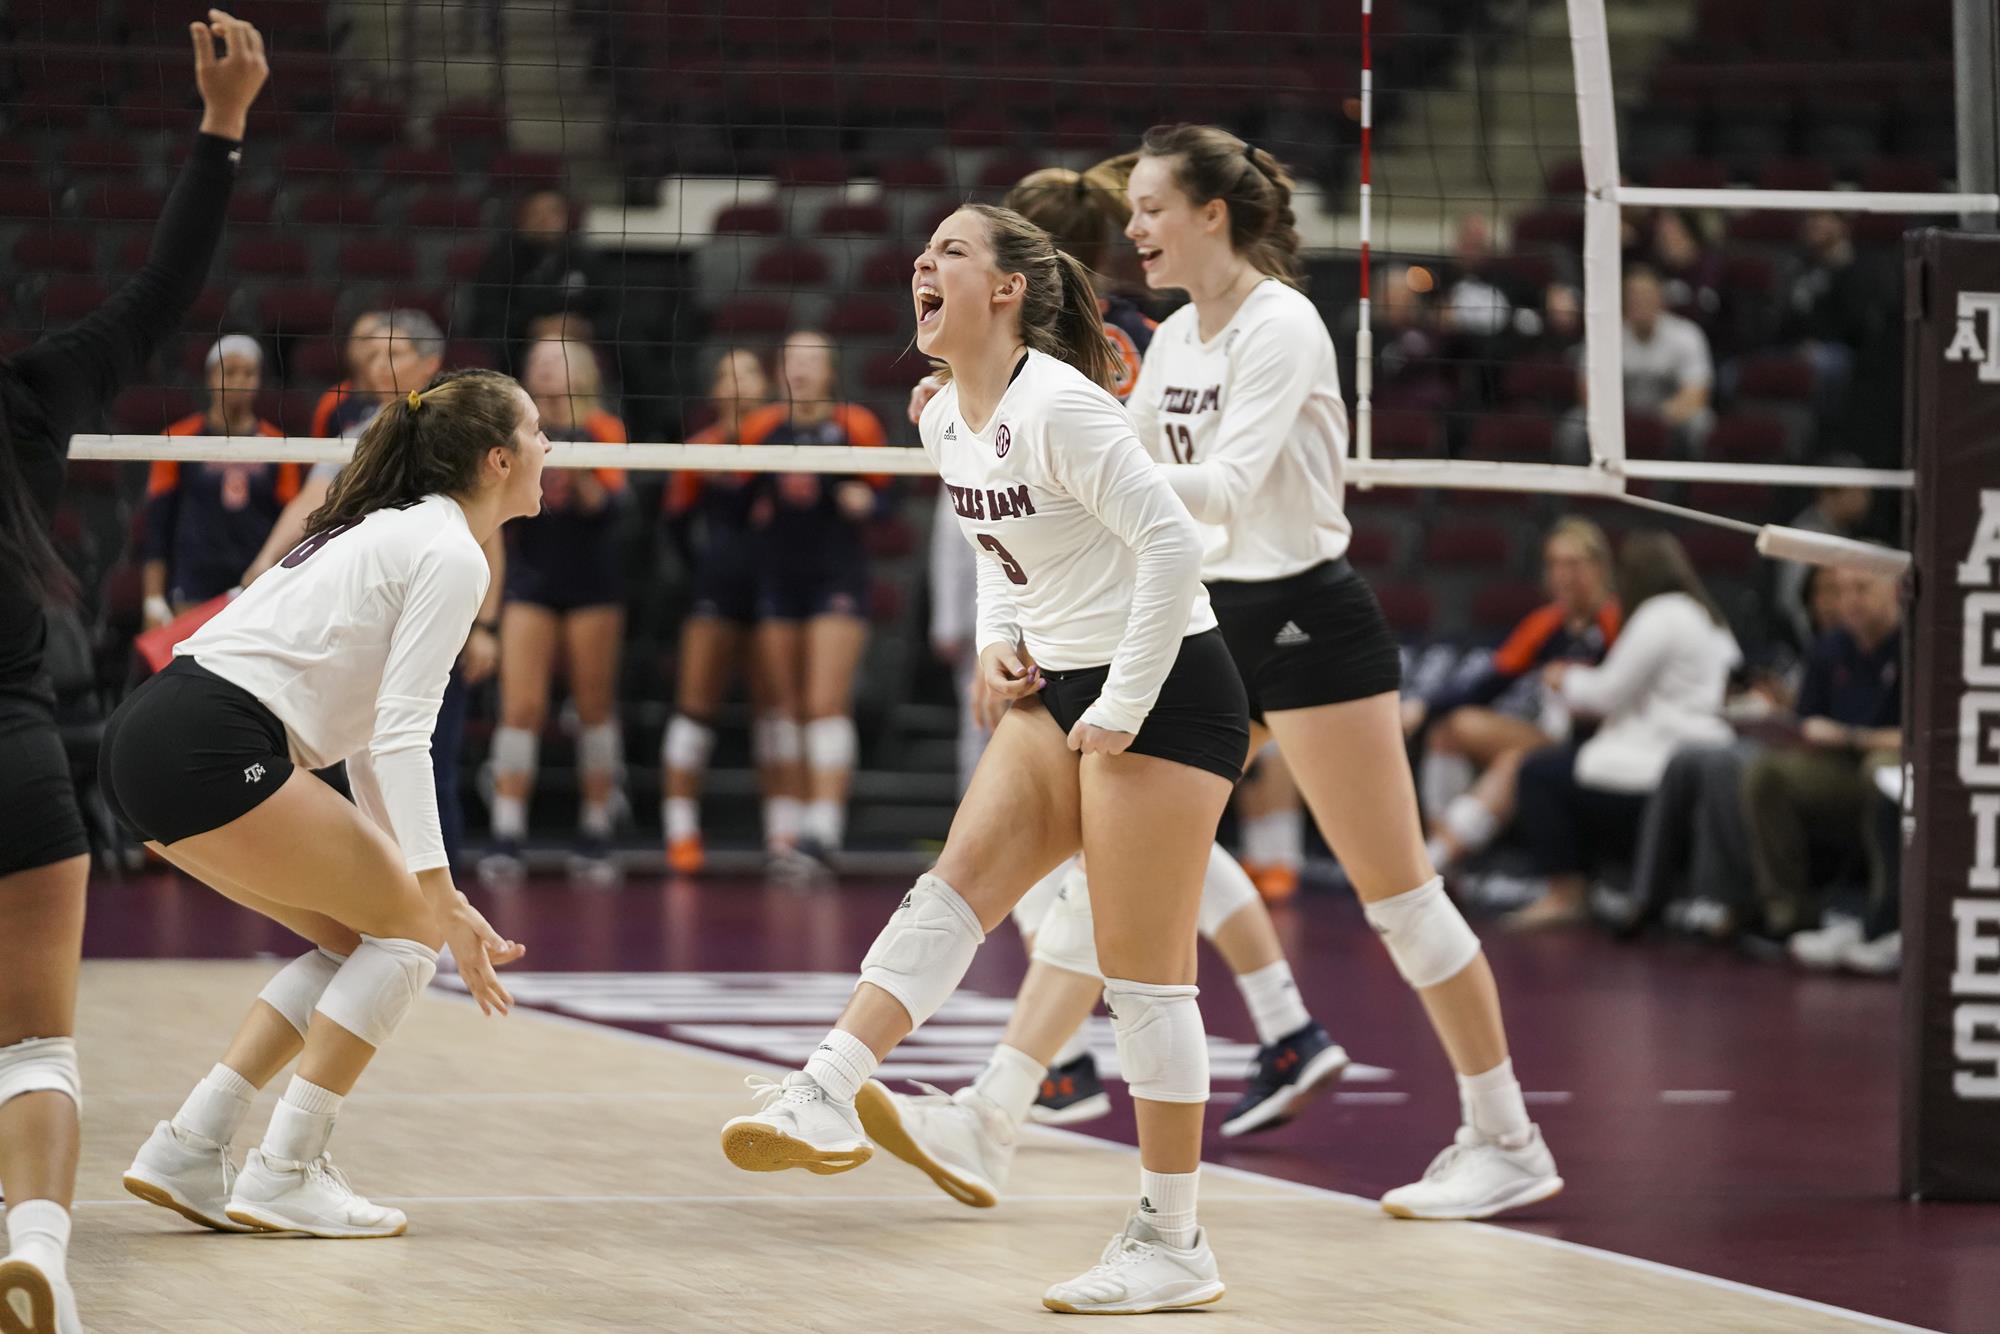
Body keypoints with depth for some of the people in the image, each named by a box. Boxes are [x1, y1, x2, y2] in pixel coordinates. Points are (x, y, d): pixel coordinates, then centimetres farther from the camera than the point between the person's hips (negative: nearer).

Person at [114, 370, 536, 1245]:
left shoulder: (392, 531, 24)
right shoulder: (451, 556, -5)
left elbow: (368, 730, 27)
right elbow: (400, 738, -14)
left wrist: (413, 877, 24)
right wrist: (438, 896, -17)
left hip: (148, 741, 10)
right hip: (212, 751, -10)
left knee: (358, 937, 15)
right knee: (411, 928, 0)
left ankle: (188, 1149, 10)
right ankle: (283, 1174, -2)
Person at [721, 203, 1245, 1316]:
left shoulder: (1060, 407, -21)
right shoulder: (948, 422, 8)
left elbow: (1174, 546, -24)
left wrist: (1123, 711, -20)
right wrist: (1000, 637, 6)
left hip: (1165, 692, -9)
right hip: (1063, 686, 9)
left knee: (1144, 973, -5)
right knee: (954, 889, -6)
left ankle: (1175, 1246, 2)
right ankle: (830, 1100, -15)